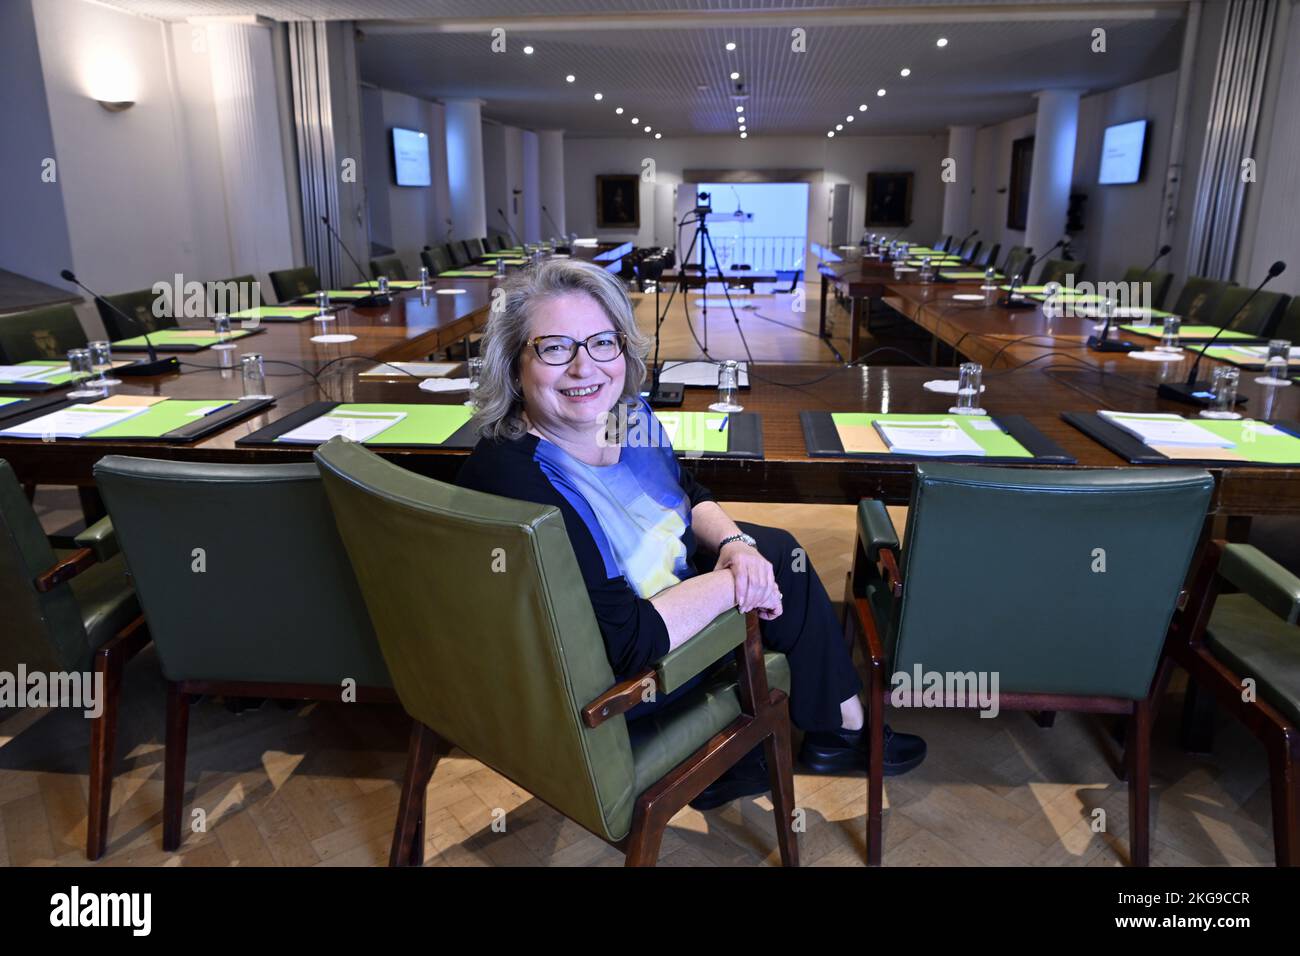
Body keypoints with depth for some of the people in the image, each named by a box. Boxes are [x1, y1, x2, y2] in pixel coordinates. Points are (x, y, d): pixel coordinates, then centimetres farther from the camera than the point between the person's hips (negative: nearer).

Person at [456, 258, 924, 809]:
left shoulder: (624, 414, -8)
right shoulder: (514, 482, -34)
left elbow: (687, 494, 10)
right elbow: (626, 646, -34)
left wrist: (735, 543, -9)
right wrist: (731, 584, -23)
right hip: (606, 693, -8)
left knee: (776, 551, 11)